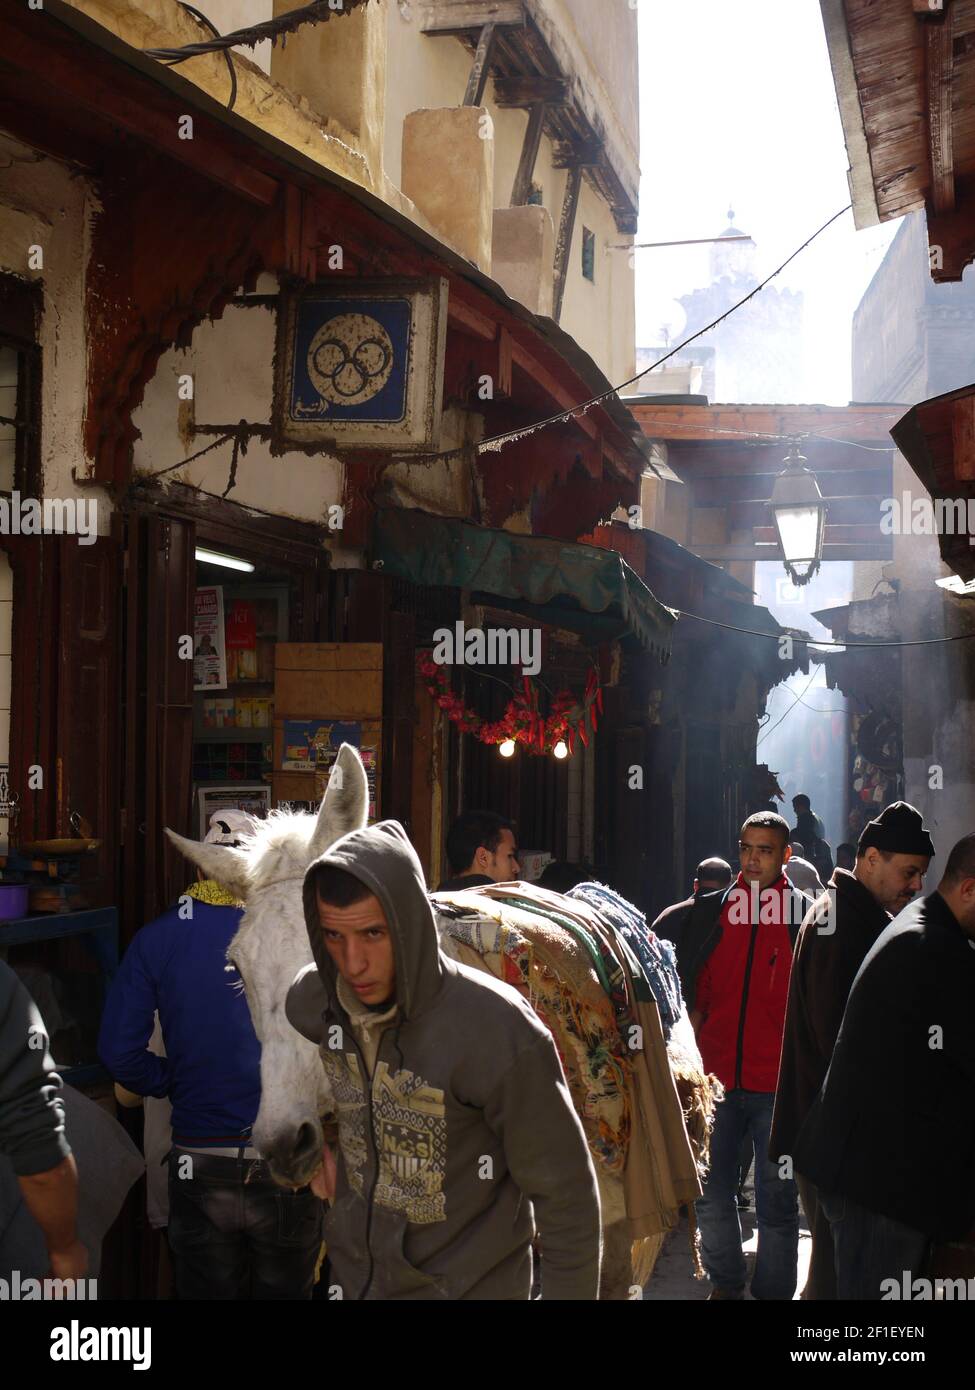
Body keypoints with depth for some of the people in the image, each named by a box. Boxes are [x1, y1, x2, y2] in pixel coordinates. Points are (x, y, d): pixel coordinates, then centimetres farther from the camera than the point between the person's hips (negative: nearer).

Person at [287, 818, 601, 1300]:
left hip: (466, 1283, -5)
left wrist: (569, 1291, -14)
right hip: (354, 1275, 5)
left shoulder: (500, 1033, -27)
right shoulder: (310, 1000, -10)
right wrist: (318, 1142, 6)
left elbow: (564, 1192, -18)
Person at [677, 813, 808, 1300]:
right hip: (717, 1076, 3)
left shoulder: (806, 914, -1)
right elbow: (688, 985, 14)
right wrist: (698, 1039, 5)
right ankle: (725, 1283, 27)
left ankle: (773, 1291, 16)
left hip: (778, 1080, -3)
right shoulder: (711, 910, 7)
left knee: (777, 1200, 4)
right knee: (711, 1192, 10)